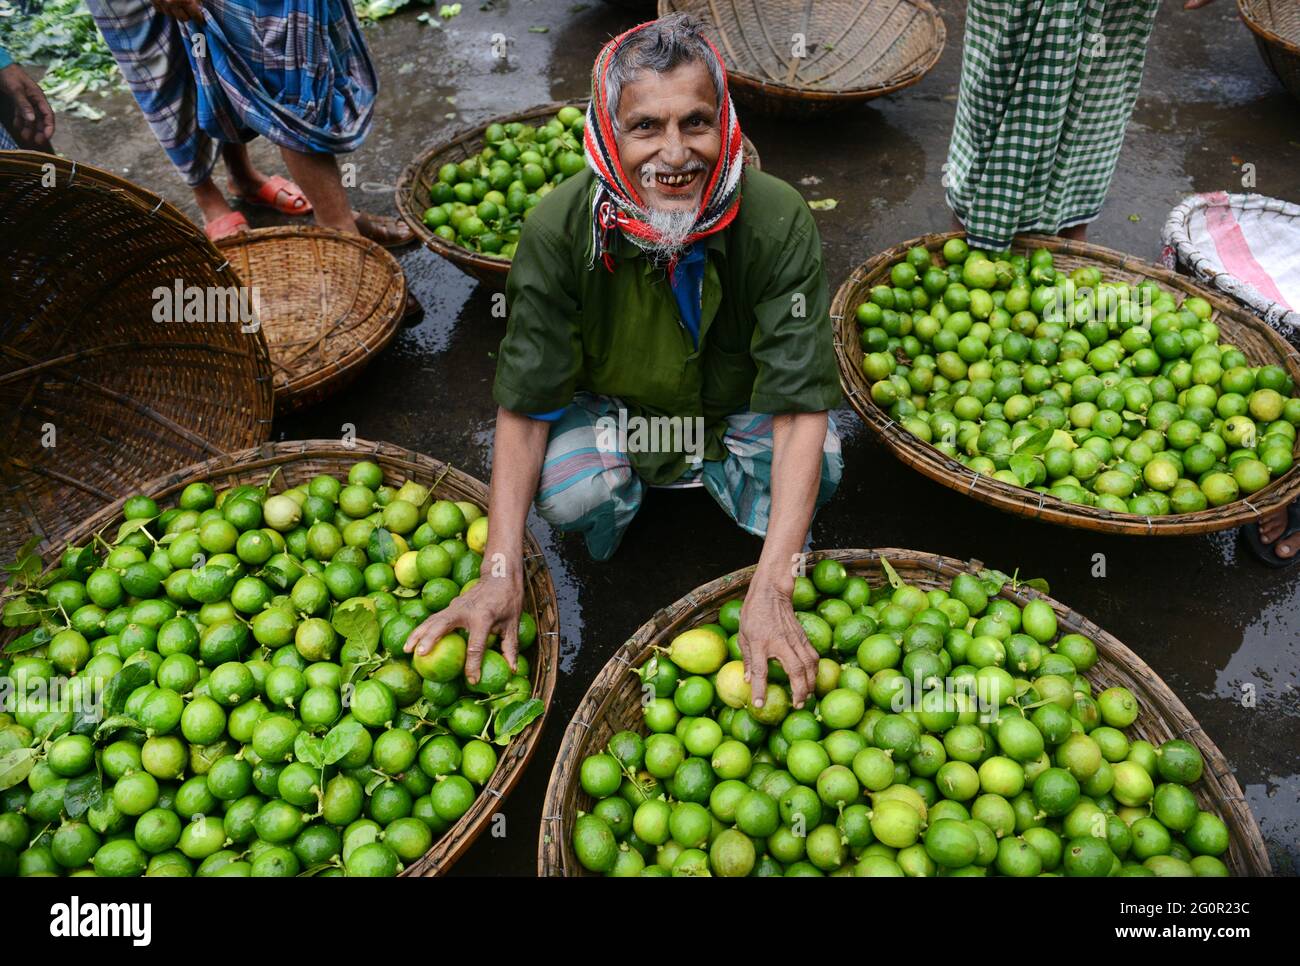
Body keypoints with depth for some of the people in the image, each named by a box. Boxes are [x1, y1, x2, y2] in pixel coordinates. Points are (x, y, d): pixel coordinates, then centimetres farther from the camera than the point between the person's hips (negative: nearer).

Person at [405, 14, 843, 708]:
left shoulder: (777, 221, -29)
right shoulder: (559, 229, -27)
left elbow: (801, 409, -31)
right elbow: (523, 404, -21)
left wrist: (769, 591, -40)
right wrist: (500, 572, -30)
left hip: (737, 409, 0)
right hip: (614, 407, 0)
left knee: (817, 467, -28)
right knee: (565, 496, -29)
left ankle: (720, 477, 9)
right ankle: (629, 488, 11)